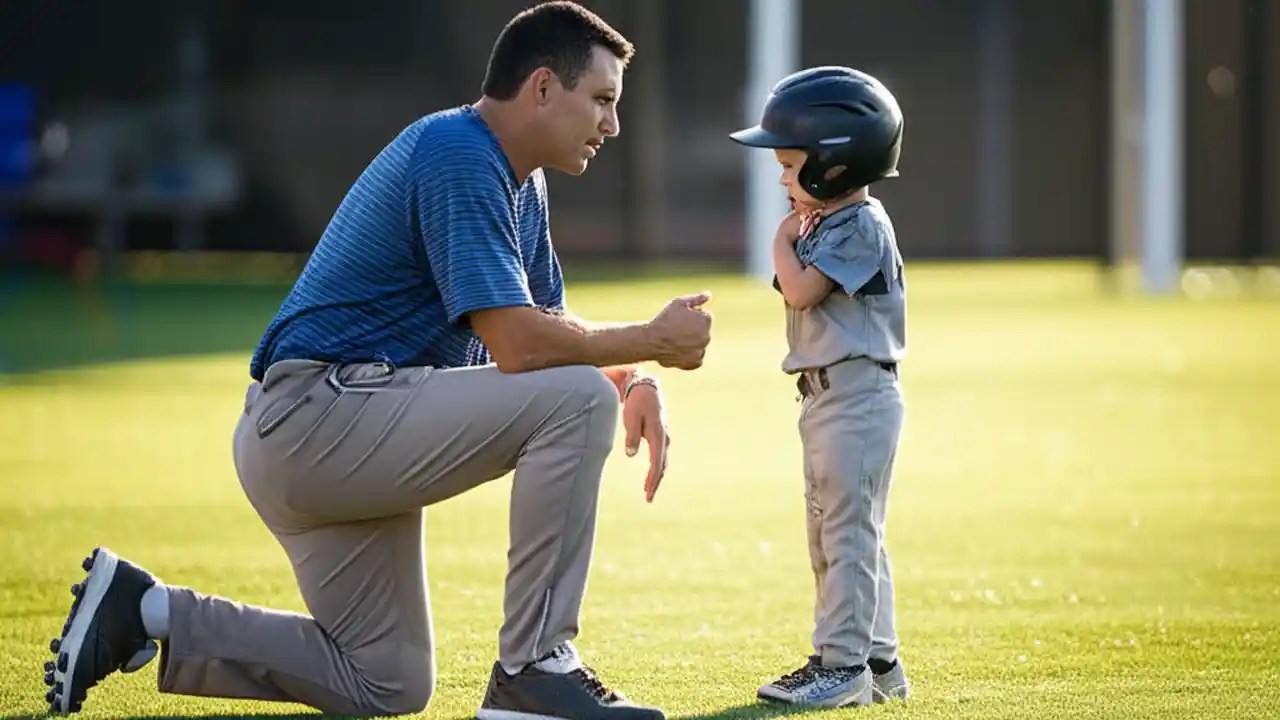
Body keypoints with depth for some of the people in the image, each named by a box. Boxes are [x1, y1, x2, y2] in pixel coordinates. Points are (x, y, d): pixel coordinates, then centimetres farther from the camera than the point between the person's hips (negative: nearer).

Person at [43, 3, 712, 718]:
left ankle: (142, 608, 15)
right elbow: (516, 344, -24)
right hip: (315, 414, -11)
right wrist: (653, 343, -14)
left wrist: (633, 379, -1)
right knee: (578, 398, -21)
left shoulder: (519, 181, 15)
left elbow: (553, 328, 18)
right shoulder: (457, 156, -17)